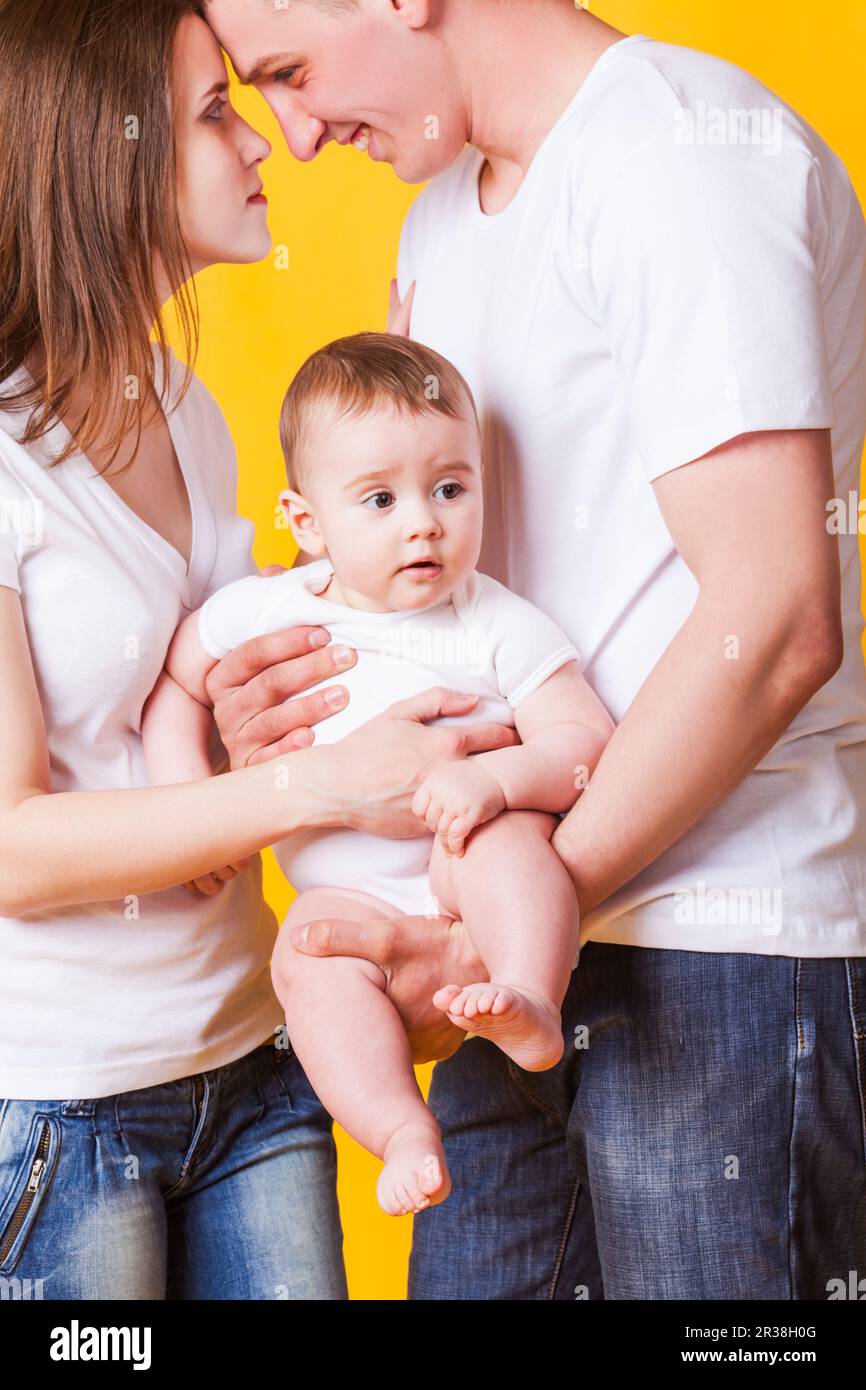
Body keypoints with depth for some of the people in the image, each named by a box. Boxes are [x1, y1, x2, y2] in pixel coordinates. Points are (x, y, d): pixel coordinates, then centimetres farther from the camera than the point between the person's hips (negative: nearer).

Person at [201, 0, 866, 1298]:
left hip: (721, 932, -8)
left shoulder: (687, 147, -13)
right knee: (469, 1272, 13)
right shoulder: (449, 200, 15)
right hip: (539, 913, 8)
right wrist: (284, 679, -3)